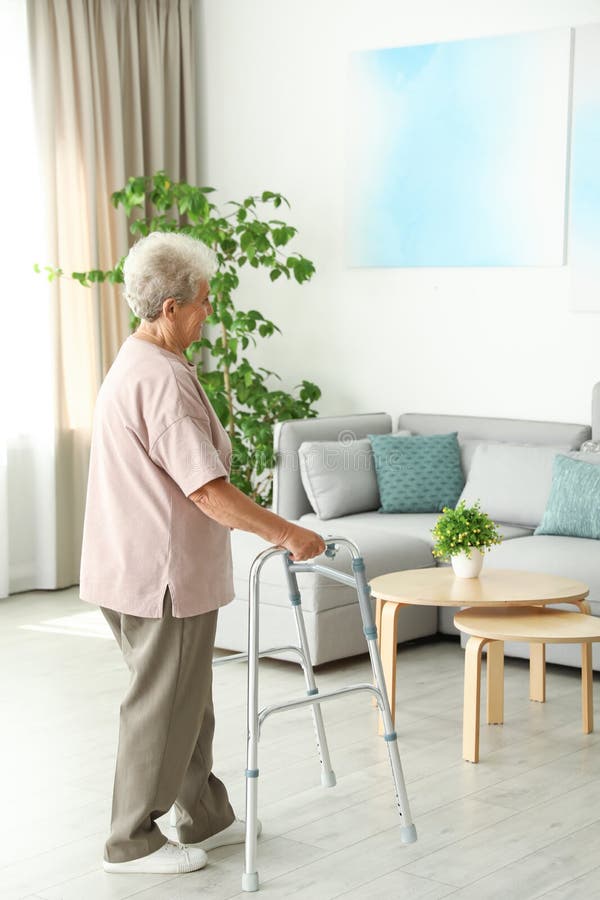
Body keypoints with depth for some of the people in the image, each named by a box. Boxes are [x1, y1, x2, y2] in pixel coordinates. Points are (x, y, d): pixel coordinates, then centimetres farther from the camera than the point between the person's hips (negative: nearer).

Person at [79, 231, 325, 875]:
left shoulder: (130, 365, 12)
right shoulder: (162, 380, -23)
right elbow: (208, 489, -26)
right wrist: (288, 533, -19)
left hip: (137, 569, 10)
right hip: (162, 577, -10)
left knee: (185, 699, 19)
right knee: (161, 706, 2)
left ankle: (206, 818, 32)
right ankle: (133, 842, 15)